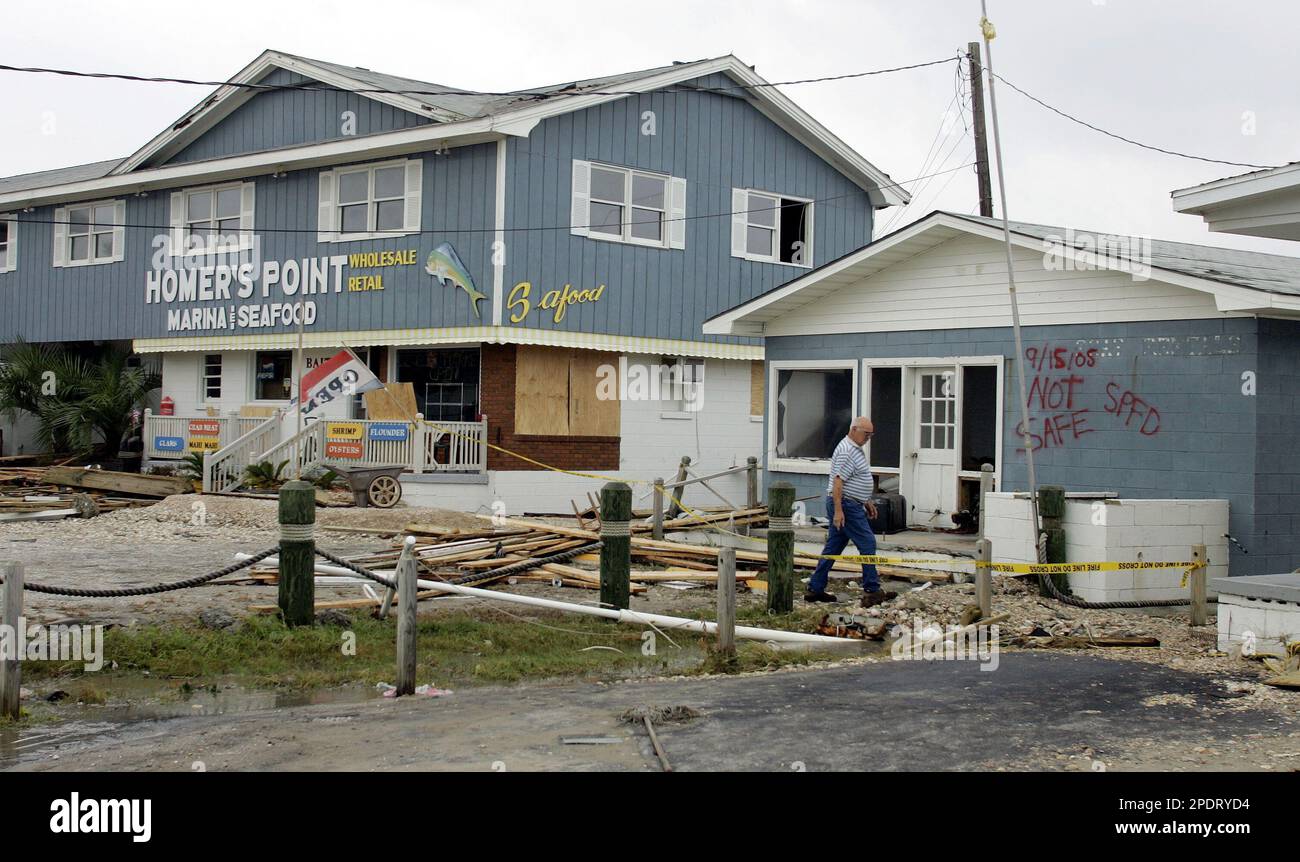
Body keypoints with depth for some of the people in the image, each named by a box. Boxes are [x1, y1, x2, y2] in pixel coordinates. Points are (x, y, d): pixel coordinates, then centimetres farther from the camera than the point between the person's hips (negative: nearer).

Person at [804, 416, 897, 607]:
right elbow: (837, 481, -23)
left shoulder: (855, 449, 17)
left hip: (851, 505, 11)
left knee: (833, 547, 10)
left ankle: (815, 589, 12)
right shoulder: (846, 451, -17)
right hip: (846, 505, -11)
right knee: (867, 543, -8)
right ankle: (871, 591, -6)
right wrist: (838, 511, -27)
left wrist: (867, 502, 26)